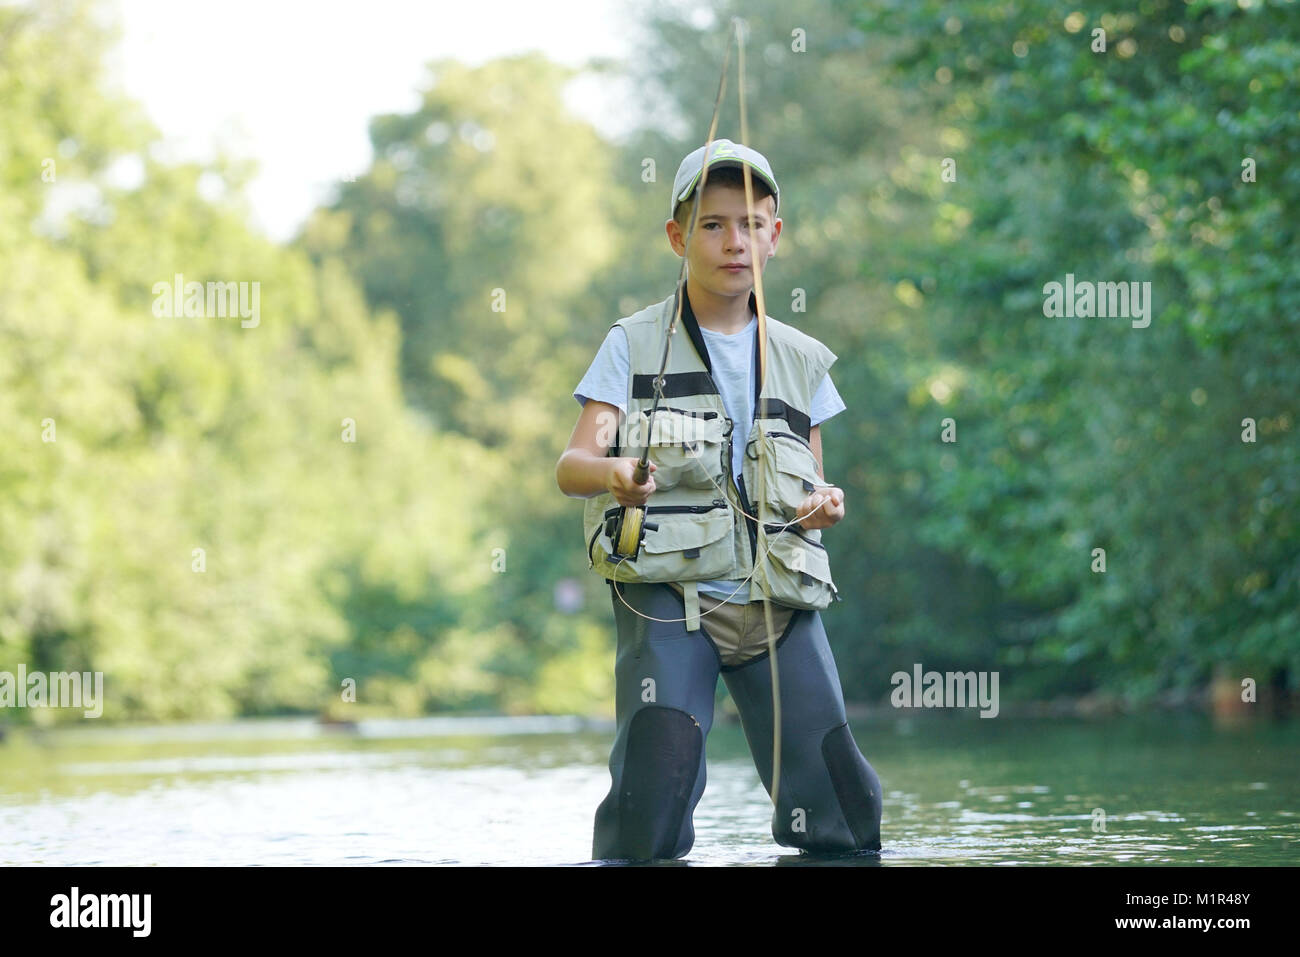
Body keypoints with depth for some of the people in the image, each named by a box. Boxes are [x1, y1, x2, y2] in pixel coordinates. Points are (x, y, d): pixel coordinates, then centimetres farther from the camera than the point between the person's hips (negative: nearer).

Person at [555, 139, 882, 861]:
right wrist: (611, 472, -27)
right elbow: (571, 467, -4)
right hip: (668, 593, -3)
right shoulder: (635, 344, 6)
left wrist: (824, 505, -2)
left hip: (778, 597, 3)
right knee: (651, 808, -18)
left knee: (839, 805, -9)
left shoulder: (800, 360, 18)